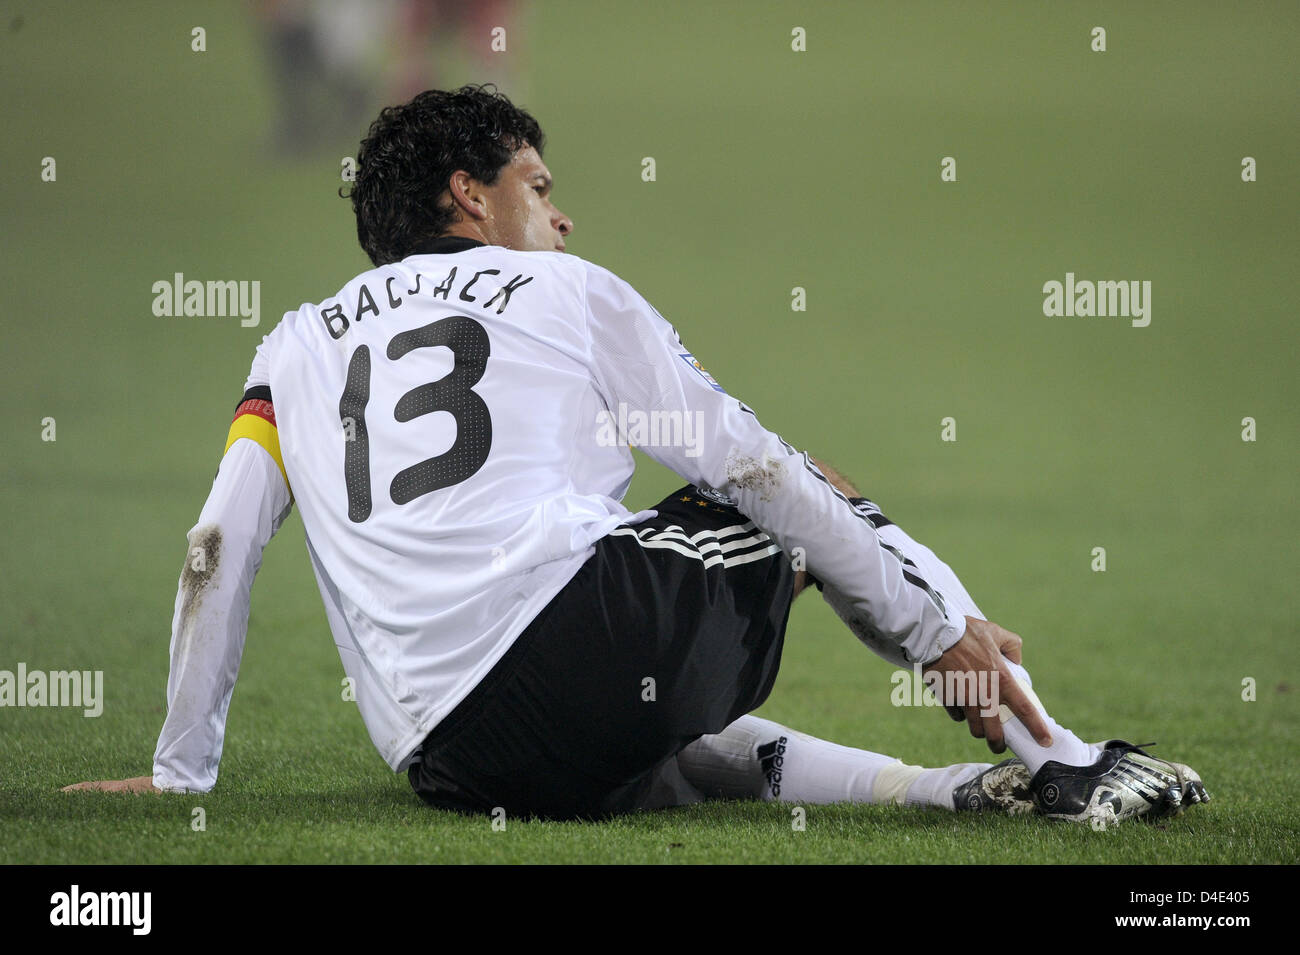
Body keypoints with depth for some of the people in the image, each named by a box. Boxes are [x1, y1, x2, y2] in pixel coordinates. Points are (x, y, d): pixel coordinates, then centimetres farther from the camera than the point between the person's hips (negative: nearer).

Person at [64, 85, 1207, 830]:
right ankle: (1056, 761, 14)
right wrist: (942, 628, 17)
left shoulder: (298, 344, 24)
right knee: (810, 503, 21)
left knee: (685, 752, 32)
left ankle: (964, 789, 10)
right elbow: (750, 469, 13)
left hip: (445, 759, 4)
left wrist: (182, 767, 21)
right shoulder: (567, 294, 15)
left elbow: (219, 549, 14)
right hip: (590, 630, -4)